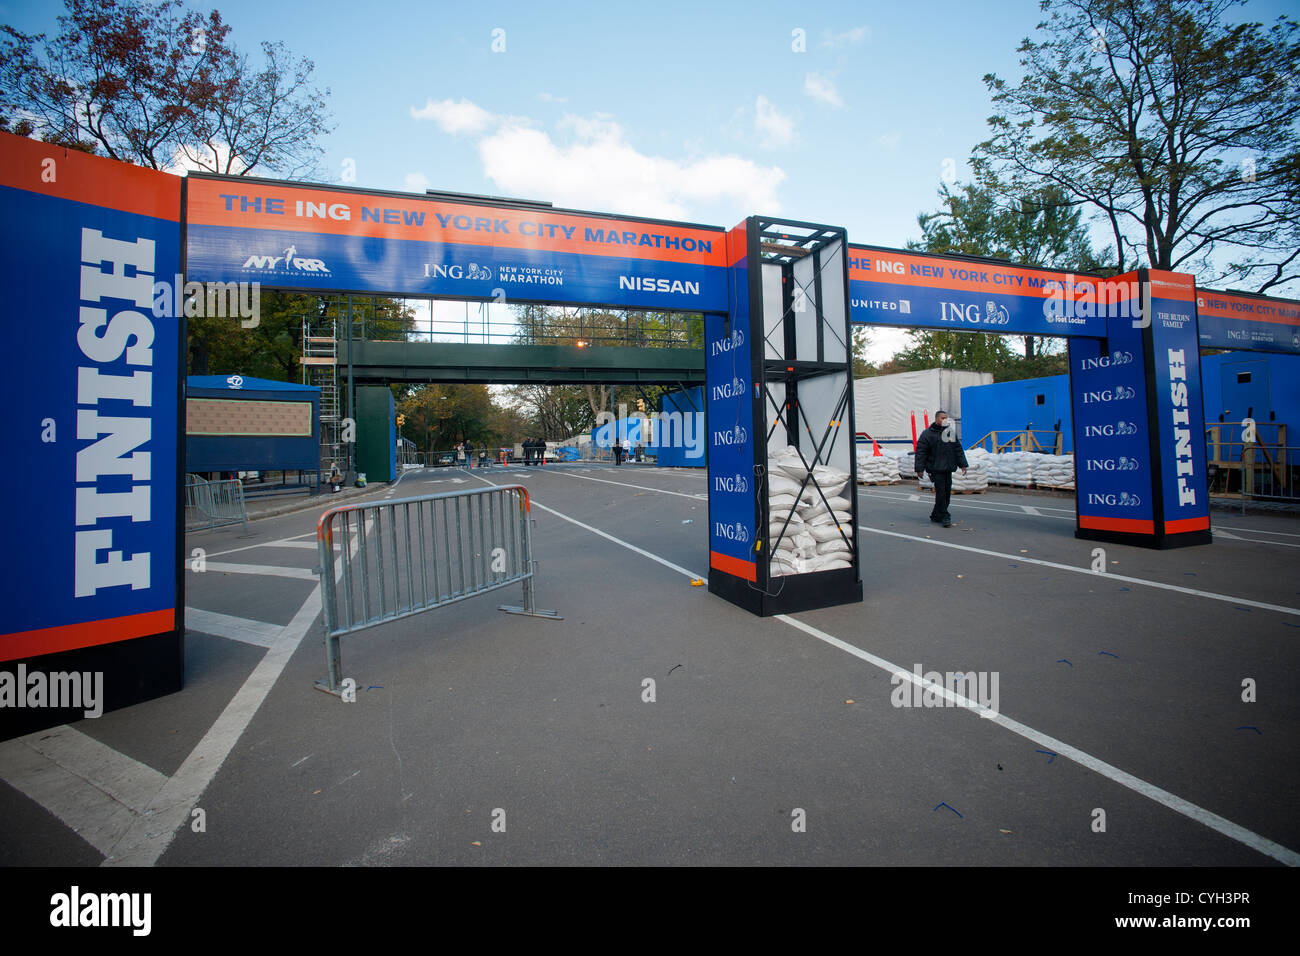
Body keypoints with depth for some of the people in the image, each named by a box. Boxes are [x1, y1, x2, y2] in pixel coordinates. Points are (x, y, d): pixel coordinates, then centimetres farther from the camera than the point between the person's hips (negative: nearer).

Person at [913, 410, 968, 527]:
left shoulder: (951, 432, 12)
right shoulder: (927, 434, -4)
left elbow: (958, 449, 18)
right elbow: (920, 452, -6)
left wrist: (962, 464, 13)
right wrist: (919, 469, -10)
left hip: (948, 468, 6)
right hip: (936, 468, -6)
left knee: (947, 492, 6)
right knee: (940, 492, -10)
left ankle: (936, 516, 18)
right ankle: (944, 517, -3)